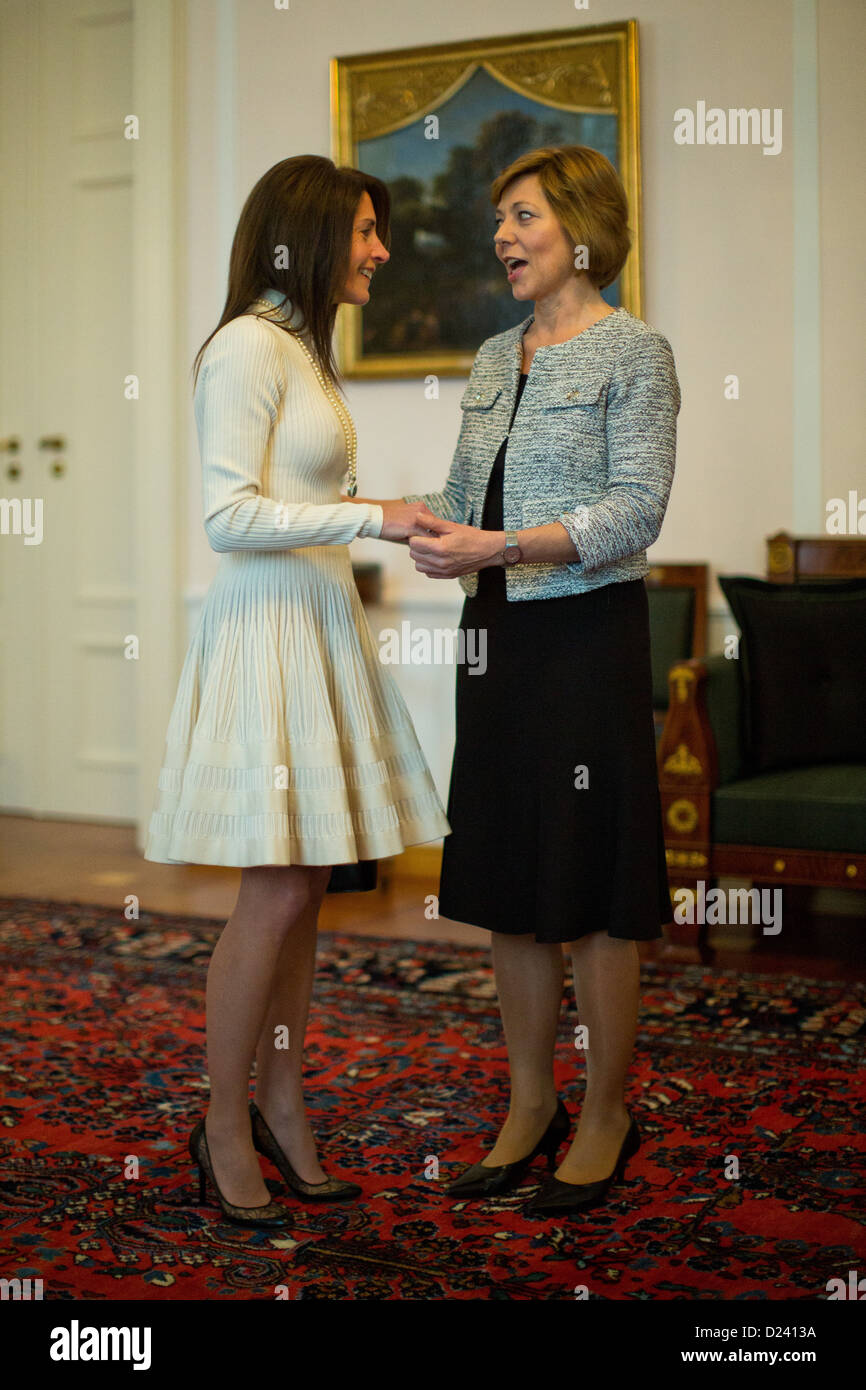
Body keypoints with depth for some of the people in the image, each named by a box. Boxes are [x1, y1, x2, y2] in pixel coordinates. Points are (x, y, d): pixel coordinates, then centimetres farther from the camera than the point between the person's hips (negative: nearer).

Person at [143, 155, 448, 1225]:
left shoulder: (302, 350, 17)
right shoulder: (247, 345, -10)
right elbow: (230, 518, -17)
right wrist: (372, 519, -18)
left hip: (322, 630, 9)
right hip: (267, 628, -9)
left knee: (303, 892, 10)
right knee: (276, 894, -6)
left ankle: (279, 1103, 20)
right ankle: (223, 1126, 8)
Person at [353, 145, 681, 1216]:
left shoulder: (633, 353, -5)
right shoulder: (494, 357, 16)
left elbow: (636, 509, -13)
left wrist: (501, 548, -23)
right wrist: (422, 525, -3)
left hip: (587, 634, -7)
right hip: (497, 635, 7)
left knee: (591, 883, -2)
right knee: (505, 879, 10)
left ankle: (605, 1117, 12)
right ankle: (531, 1105, 22)